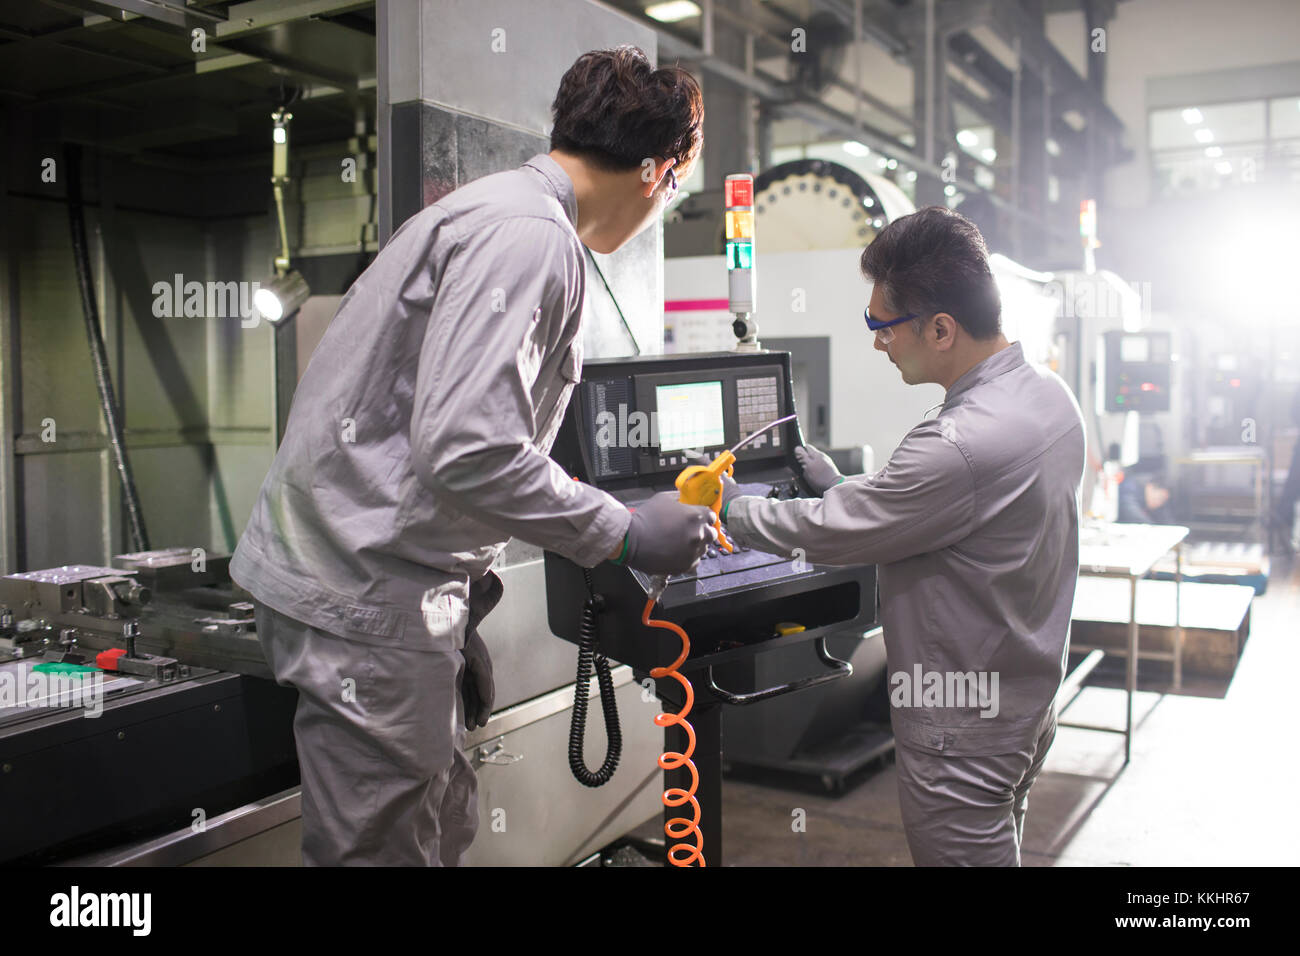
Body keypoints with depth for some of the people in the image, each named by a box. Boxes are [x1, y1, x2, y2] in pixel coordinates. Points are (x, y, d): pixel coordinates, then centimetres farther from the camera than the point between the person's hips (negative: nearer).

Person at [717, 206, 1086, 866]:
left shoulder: (961, 445, -32)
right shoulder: (1048, 393, 0)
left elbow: (829, 533, -20)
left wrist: (730, 507, -5)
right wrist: (845, 489, 11)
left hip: (963, 734, -10)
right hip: (1025, 706, 10)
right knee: (999, 850, 24)